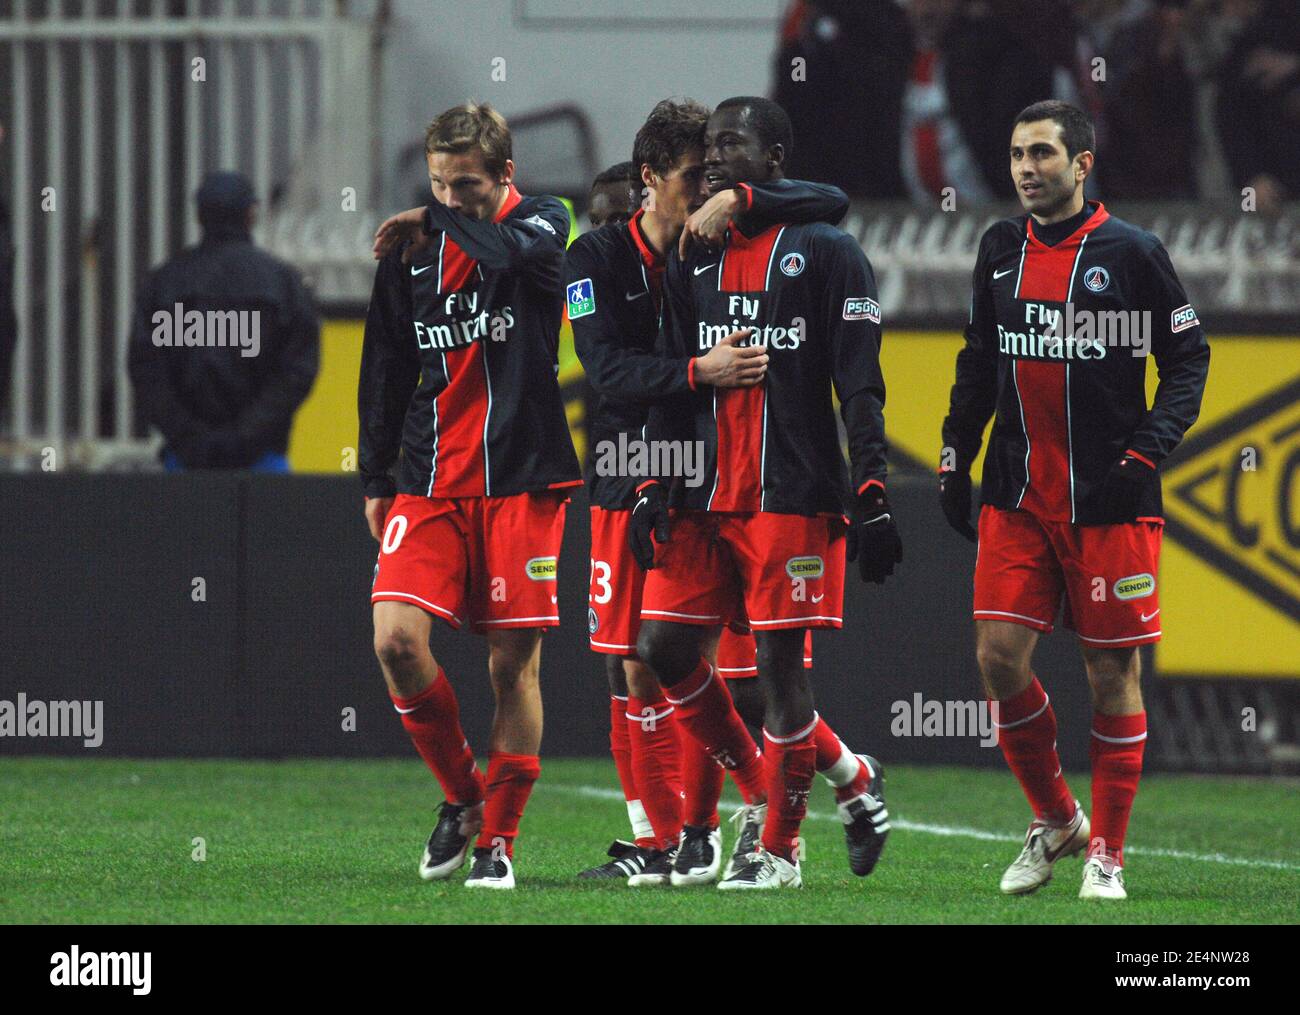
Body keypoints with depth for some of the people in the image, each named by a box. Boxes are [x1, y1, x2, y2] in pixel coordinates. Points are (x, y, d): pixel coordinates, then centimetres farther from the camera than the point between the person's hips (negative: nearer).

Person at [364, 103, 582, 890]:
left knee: (514, 662, -1)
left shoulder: (542, 225, -1)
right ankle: (462, 796, 8)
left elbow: (507, 252, -27)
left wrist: (436, 223, -11)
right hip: (431, 483, 3)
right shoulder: (410, 251, 8)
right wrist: (377, 481, 15)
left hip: (522, 482, -3)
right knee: (397, 638, -13)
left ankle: (499, 837, 9)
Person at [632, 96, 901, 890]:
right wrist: (653, 489, 7)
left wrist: (873, 498, -13)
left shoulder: (825, 253, -3)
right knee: (667, 647, 0)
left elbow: (860, 390, -6)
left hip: (794, 495, -6)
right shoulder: (694, 262, 14)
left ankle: (780, 848, 5)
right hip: (707, 496, 6)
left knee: (780, 660, -5)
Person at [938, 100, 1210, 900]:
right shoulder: (1001, 251, 10)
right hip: (1018, 496, 4)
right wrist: (955, 460, 15)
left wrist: (1148, 449, -12)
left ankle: (1107, 854, 9)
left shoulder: (1130, 252, -4)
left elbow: (1188, 356, 0)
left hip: (1109, 499, -4)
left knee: (1113, 670, 0)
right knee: (1000, 656, -5)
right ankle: (1055, 820, 15)